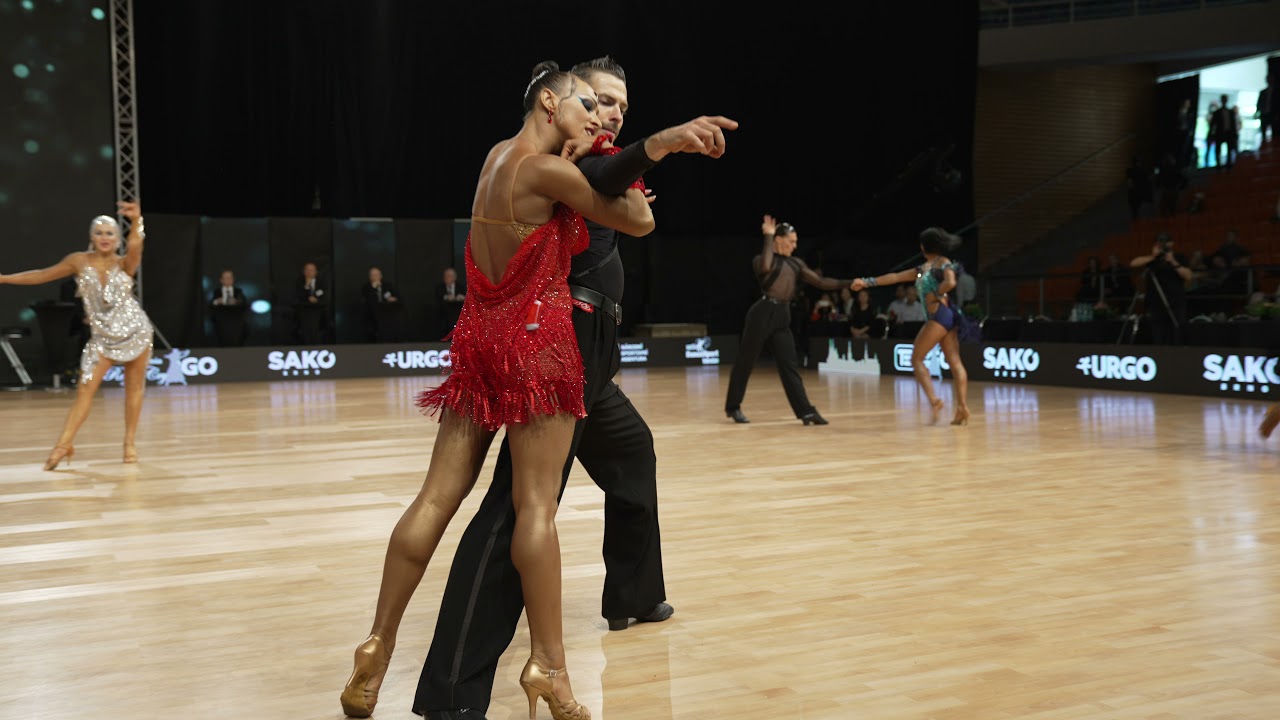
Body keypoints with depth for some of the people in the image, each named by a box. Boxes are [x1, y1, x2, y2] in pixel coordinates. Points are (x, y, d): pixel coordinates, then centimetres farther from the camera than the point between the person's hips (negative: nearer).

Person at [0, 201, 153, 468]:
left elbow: (135, 246, -31)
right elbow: (42, 276, 8)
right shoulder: (79, 261, -1)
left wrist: (136, 221, -52)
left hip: (135, 330, -1)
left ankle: (129, 443, 13)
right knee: (85, 388, -8)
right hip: (102, 336, 1)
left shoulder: (124, 263, -7)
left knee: (134, 387, 4)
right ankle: (63, 444, -11)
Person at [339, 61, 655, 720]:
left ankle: (376, 648, 8)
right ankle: (548, 667, 0)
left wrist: (601, 177, 24)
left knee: (437, 497, 6)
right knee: (535, 504, -5)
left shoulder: (499, 154, 14)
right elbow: (640, 223, -8)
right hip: (536, 341, -8)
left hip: (481, 335, 8)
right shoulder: (548, 170, -12)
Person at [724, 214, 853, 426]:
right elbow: (765, 267, -28)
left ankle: (806, 411, -4)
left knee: (789, 366, 0)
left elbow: (821, 282, 9)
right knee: (745, 362, 3)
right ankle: (733, 407, 16)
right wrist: (768, 236, -18)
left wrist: (849, 283, -1)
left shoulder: (796, 263, 14)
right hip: (762, 314, -5)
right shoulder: (761, 260, -2)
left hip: (783, 317, 5)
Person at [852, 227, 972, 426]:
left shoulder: (943, 262, -2)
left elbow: (950, 283, -21)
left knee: (916, 359, -6)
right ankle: (962, 406, -9)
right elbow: (895, 277, 24)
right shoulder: (924, 268, 24)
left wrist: (937, 295, -6)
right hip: (937, 317, 9)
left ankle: (934, 399, -17)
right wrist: (867, 282, 22)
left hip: (941, 314, -9)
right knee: (954, 362, -2)